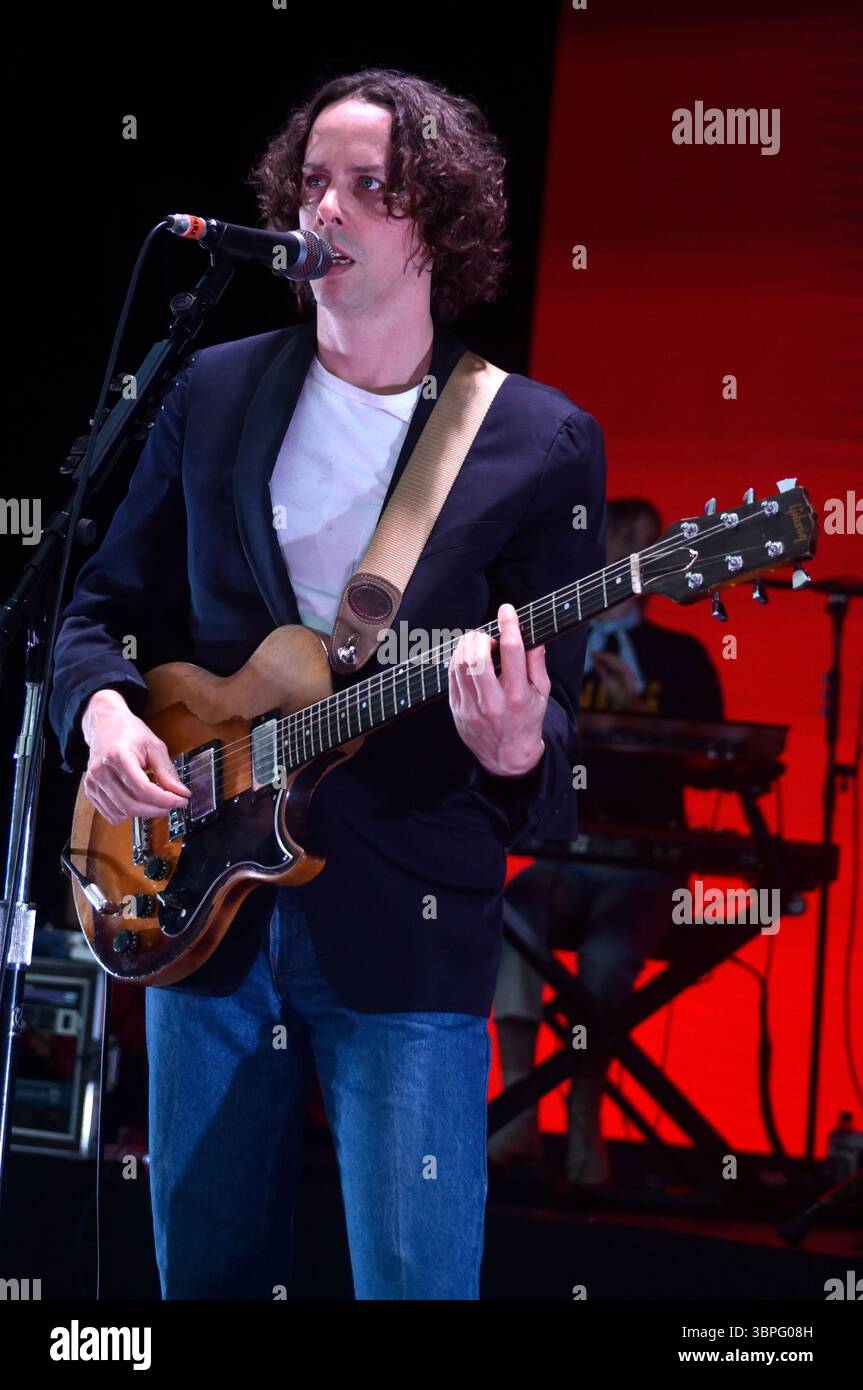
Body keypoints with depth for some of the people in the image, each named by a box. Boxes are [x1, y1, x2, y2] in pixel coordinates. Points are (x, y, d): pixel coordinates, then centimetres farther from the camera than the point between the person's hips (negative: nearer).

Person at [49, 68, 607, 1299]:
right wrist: (102, 709, -7)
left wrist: (517, 749, -26)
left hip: (406, 932, -3)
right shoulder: (214, 392, 8)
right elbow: (107, 610, 15)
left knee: (414, 1282, -3)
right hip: (205, 907, 4)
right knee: (205, 1275, 11)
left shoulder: (541, 444, -2)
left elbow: (558, 719, -2)